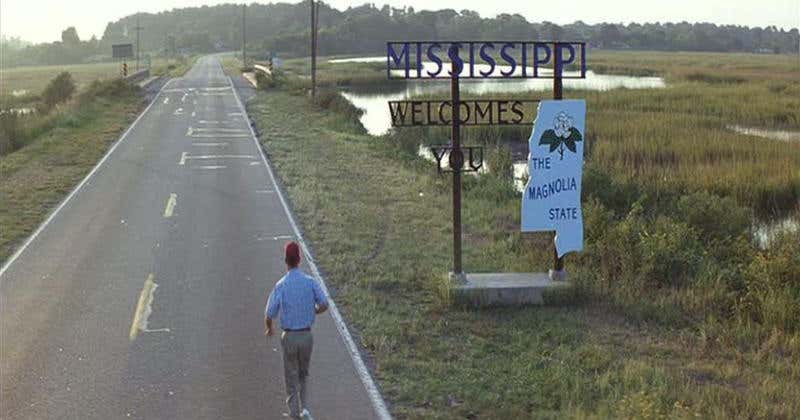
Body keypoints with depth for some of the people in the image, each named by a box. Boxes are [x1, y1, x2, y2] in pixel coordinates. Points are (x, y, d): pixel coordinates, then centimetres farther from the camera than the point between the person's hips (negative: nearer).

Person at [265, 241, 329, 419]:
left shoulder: (280, 286, -12)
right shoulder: (311, 282, -5)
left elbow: (269, 316, -10)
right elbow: (324, 305, -7)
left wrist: (269, 329, 12)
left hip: (289, 336, -2)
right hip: (307, 335, 2)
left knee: (291, 378, 10)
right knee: (303, 374, 22)